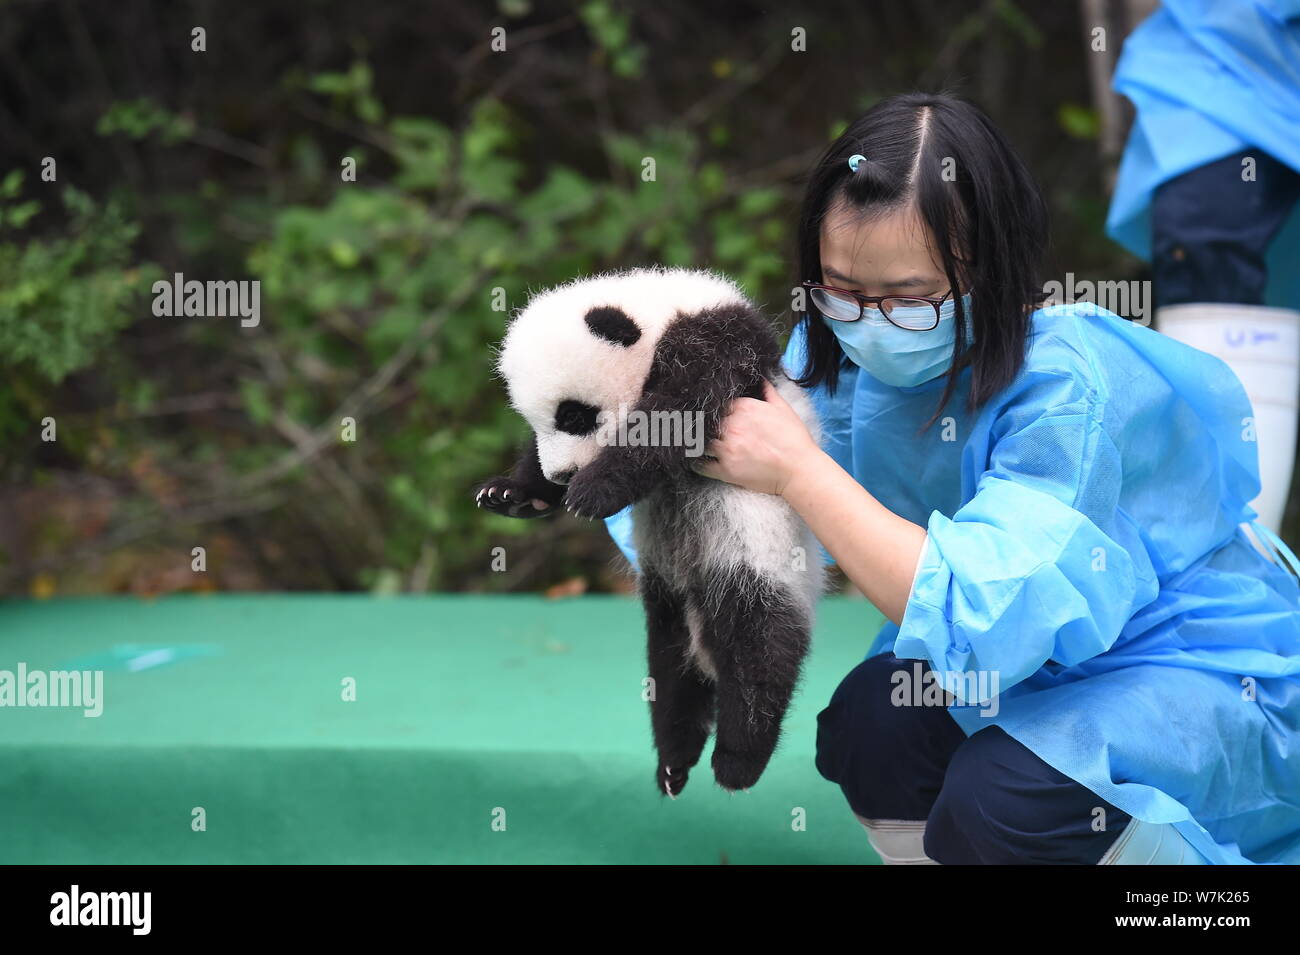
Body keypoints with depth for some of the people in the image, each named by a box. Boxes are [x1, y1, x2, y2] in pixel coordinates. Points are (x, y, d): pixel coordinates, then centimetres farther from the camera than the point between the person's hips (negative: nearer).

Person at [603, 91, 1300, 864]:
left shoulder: (1068, 387, -30)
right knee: (869, 727, -20)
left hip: (1205, 677, -6)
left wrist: (797, 470, -37)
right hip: (1036, 665, 6)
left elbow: (986, 623, -39)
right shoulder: (850, 353, -8)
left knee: (999, 795, -30)